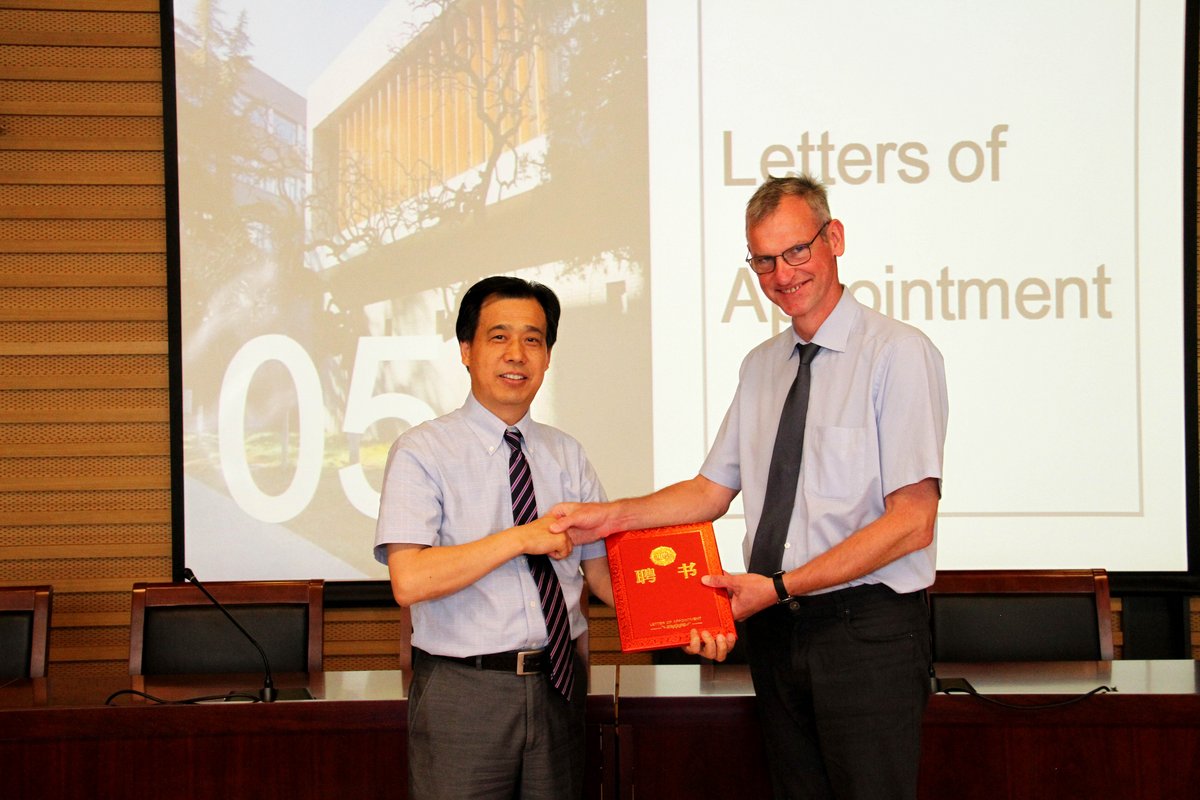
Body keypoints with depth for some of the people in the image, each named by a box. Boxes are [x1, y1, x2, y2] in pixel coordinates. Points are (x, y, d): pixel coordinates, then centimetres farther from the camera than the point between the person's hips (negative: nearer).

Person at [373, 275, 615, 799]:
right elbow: (409, 581, -18)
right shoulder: (422, 452, -6)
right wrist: (521, 539, -19)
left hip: (558, 688, 5)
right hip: (462, 692, -4)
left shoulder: (567, 456, 11)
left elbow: (603, 570, 6)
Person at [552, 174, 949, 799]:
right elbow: (712, 490, 17)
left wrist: (780, 587, -16)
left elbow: (911, 522, -15)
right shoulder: (760, 366, 14)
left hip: (867, 628, -6)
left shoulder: (898, 353, -10)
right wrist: (613, 515, 0)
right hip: (776, 630, 6)